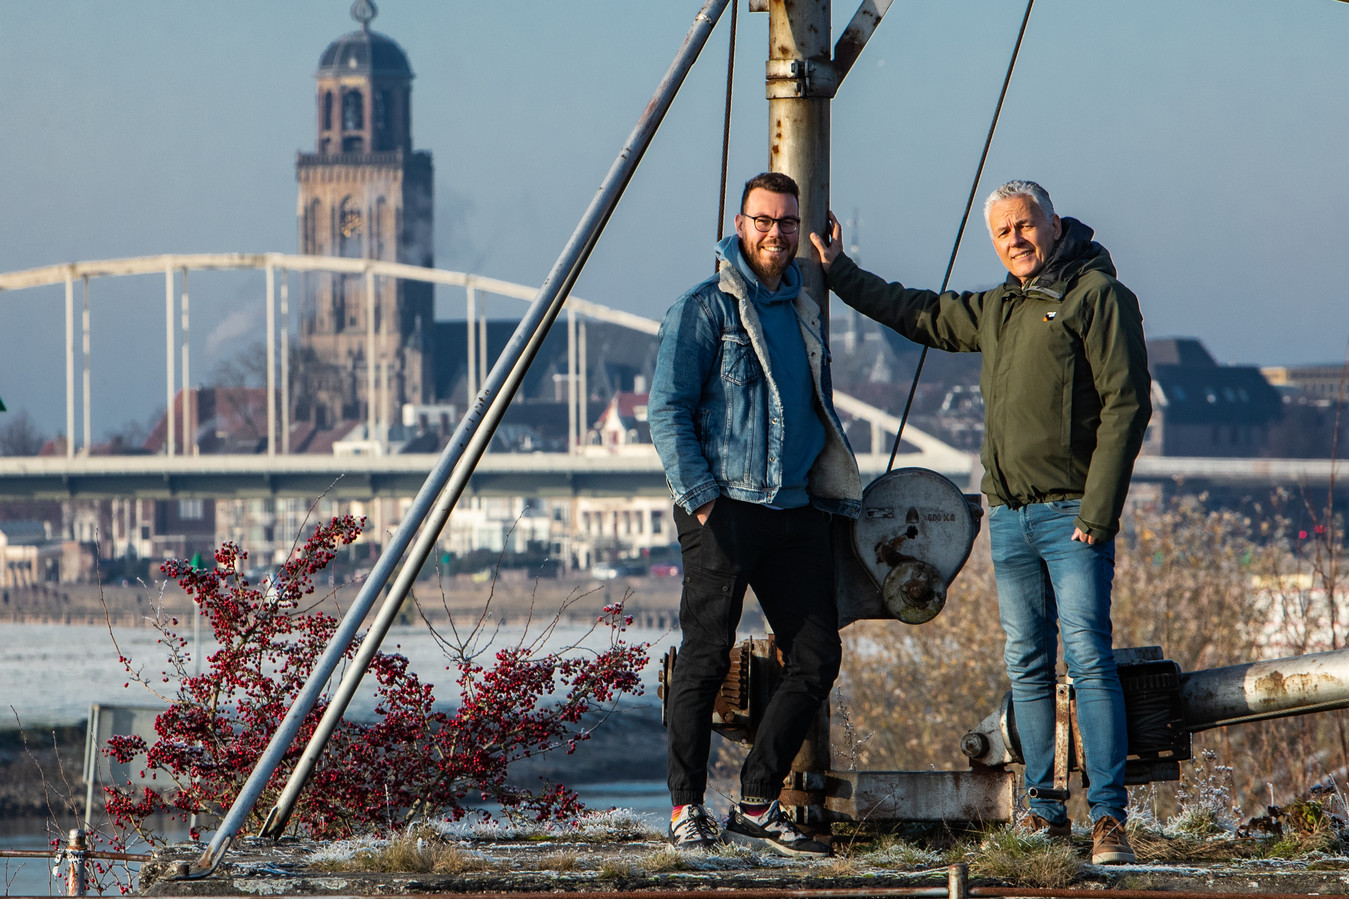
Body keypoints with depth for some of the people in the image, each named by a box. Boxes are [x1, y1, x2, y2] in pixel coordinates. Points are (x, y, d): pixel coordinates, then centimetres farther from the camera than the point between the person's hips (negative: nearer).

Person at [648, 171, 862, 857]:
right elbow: (667, 411, -7)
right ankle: (687, 812, 3)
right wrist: (700, 498, -14)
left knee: (817, 658, 2)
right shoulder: (702, 310, -3)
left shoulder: (803, 313, 18)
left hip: (795, 512, 7)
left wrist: (837, 499, 19)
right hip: (724, 510, -7)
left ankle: (757, 806, 10)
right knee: (705, 659, -5)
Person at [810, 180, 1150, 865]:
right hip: (1009, 515, 7)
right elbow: (918, 314, 35)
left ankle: (1108, 816, -16)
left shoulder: (1098, 296, -5)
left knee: (1088, 657, -13)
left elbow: (1125, 406, -11)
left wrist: (1099, 510, -16)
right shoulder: (995, 310, 18)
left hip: (1072, 516, -7)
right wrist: (838, 272, 38)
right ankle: (1043, 809, 10)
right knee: (1027, 665, 6)